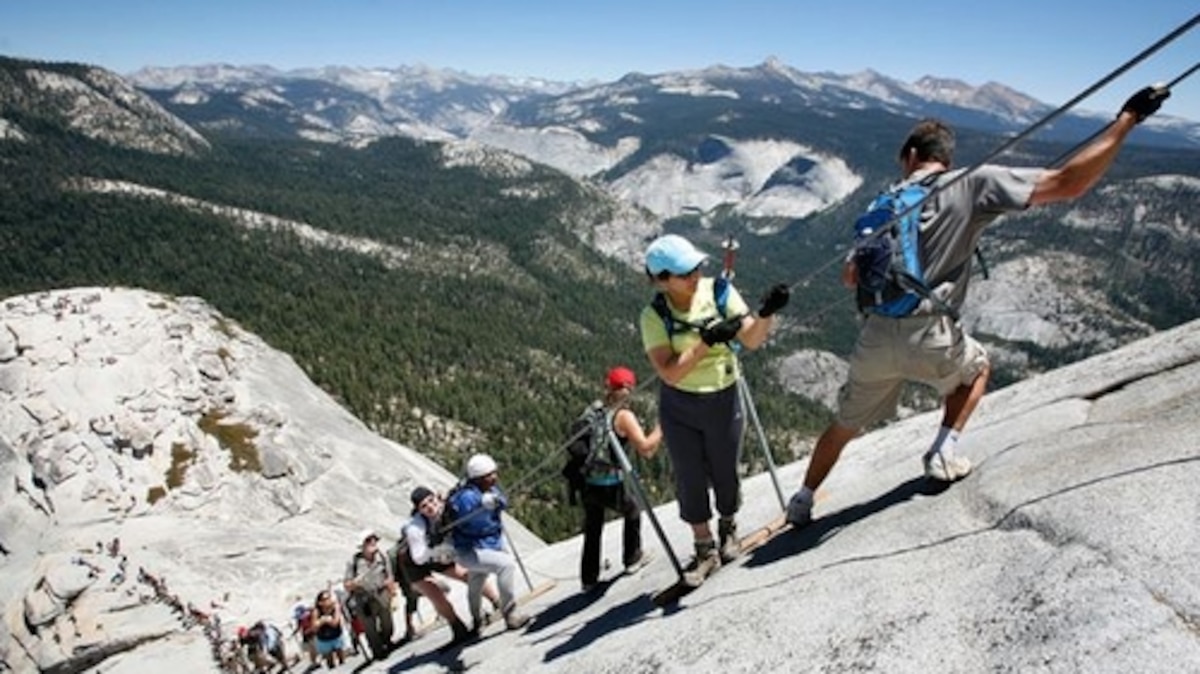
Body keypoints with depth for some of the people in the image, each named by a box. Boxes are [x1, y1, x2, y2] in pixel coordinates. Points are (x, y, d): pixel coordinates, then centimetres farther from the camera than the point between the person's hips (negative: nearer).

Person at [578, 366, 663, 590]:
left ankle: (588, 578, 25)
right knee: (633, 512, 25)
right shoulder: (624, 415, -10)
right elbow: (645, 449, -17)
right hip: (611, 485, -4)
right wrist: (660, 429, -3)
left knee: (592, 530, 18)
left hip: (587, 483, 5)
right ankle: (631, 557, 38)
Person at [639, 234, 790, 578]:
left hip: (723, 400, 1)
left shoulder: (719, 292, -11)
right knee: (690, 478, 8)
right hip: (679, 407, -1)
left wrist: (766, 313, -32)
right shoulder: (654, 316, -14)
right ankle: (704, 547, 29)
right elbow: (668, 372, -23)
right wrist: (705, 342, -32)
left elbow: (751, 340, -13)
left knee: (725, 472, 15)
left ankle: (728, 527, 45)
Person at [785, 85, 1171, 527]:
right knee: (976, 368, 33)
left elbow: (850, 276, 11)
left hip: (874, 338, 3)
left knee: (843, 427, 22)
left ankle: (802, 502, 32)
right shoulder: (975, 183, 1)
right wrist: (1127, 119, 3)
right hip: (930, 338, -3)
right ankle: (944, 454, 21)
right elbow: (1068, 184, -5)